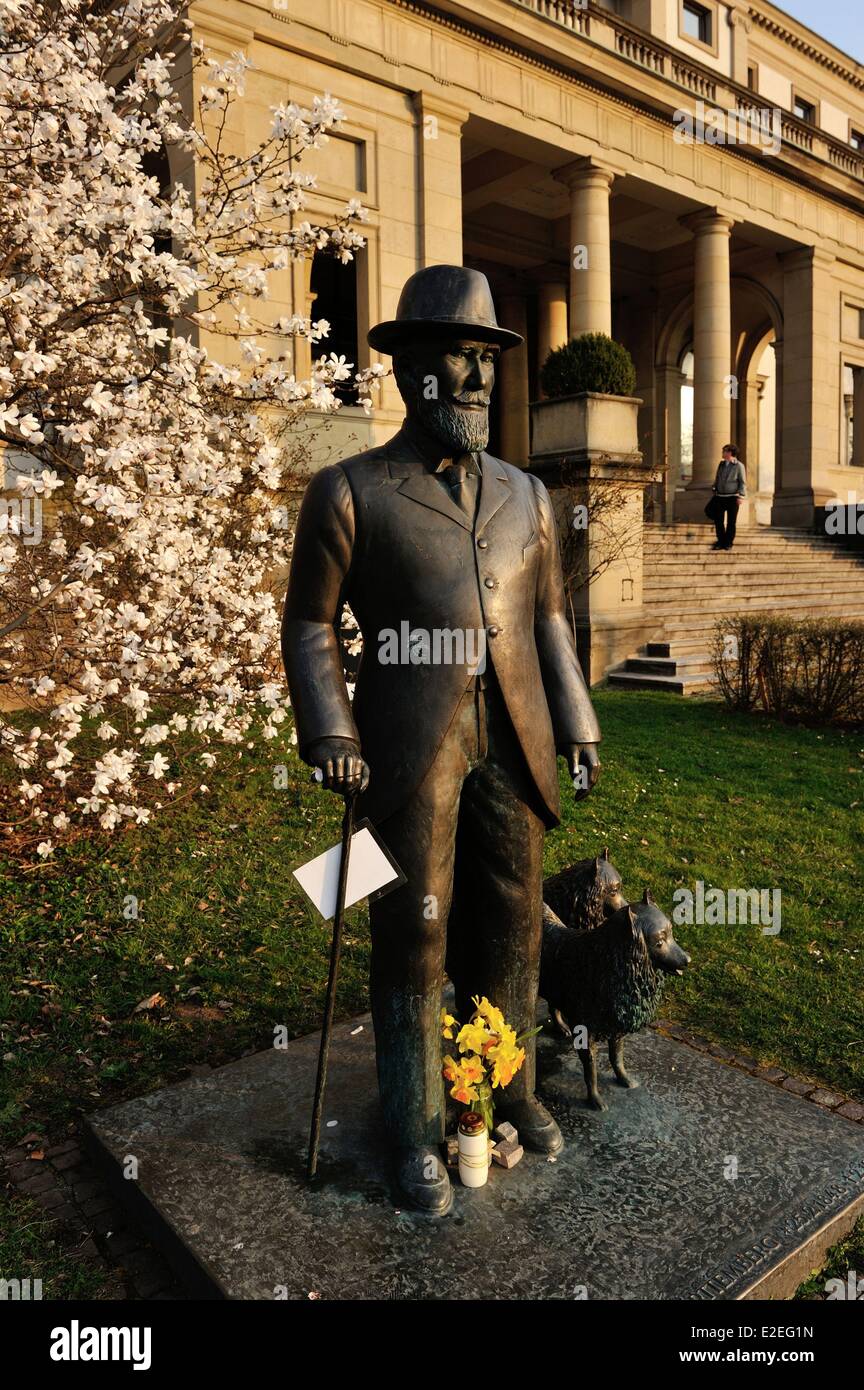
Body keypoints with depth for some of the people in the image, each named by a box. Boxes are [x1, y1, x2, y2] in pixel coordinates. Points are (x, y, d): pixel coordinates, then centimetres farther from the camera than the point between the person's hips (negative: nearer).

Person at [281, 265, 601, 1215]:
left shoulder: (525, 496, 14)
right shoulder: (349, 493, 0)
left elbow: (547, 618, 17)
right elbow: (309, 626, 1)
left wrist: (577, 726, 10)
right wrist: (329, 735, -11)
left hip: (513, 745, 4)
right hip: (410, 747, -4)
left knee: (511, 926, 13)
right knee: (412, 939, 5)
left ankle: (509, 1092, 35)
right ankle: (416, 1131, 24)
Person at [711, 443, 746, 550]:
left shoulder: (739, 466, -4)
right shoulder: (721, 464, 11)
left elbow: (743, 482, -5)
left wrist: (741, 496, -12)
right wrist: (715, 491, 15)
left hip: (732, 497, -5)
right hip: (720, 497, 5)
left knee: (731, 522, 1)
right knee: (718, 520, 2)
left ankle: (728, 543, 10)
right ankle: (721, 541, 13)